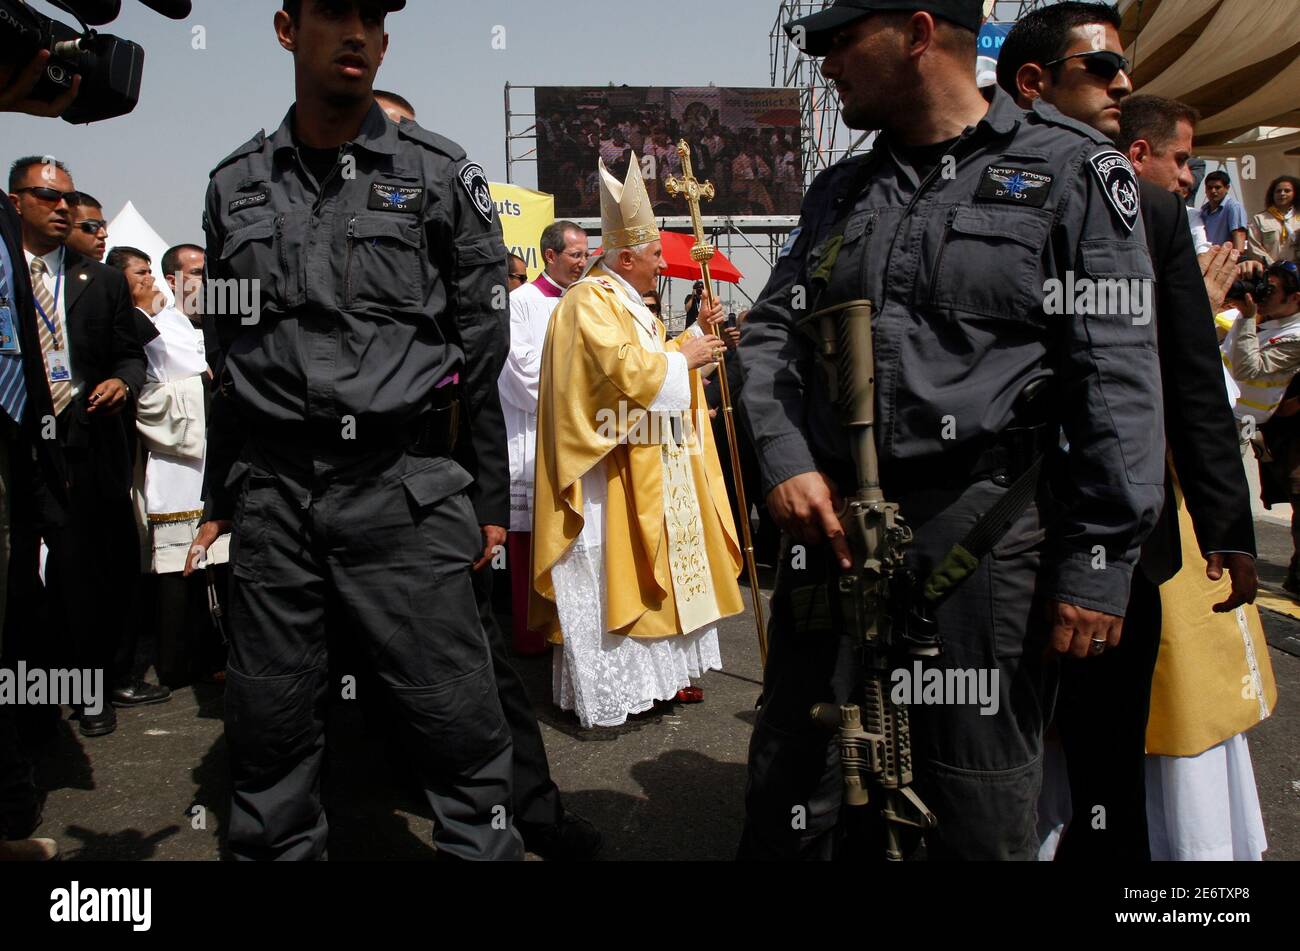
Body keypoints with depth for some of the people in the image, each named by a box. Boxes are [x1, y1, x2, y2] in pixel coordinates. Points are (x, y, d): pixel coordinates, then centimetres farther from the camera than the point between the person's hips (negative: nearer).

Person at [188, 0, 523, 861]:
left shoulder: (441, 174, 3)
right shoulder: (235, 185, 13)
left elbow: (483, 350, 2)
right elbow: (226, 357, 17)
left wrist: (489, 503, 0)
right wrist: (219, 500, 17)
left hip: (405, 488, -3)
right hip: (271, 493, 3)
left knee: (458, 717, -2)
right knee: (270, 725, 10)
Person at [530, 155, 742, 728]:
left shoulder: (629, 304, 19)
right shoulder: (590, 301, -13)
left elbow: (654, 366, 27)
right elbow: (625, 370, -25)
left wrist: (695, 334, 16)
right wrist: (682, 357, -13)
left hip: (653, 472, 10)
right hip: (613, 476, -10)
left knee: (654, 569, 13)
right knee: (611, 573, -6)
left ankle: (658, 673, 23)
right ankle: (605, 695, 2)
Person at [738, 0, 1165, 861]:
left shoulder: (1070, 169, 1)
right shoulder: (840, 191, 16)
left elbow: (1118, 377, -5)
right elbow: (773, 329, 15)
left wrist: (1099, 560, -10)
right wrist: (786, 458, -3)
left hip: (981, 538, -4)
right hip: (828, 523, 5)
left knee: (980, 820, 8)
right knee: (792, 805, 12)